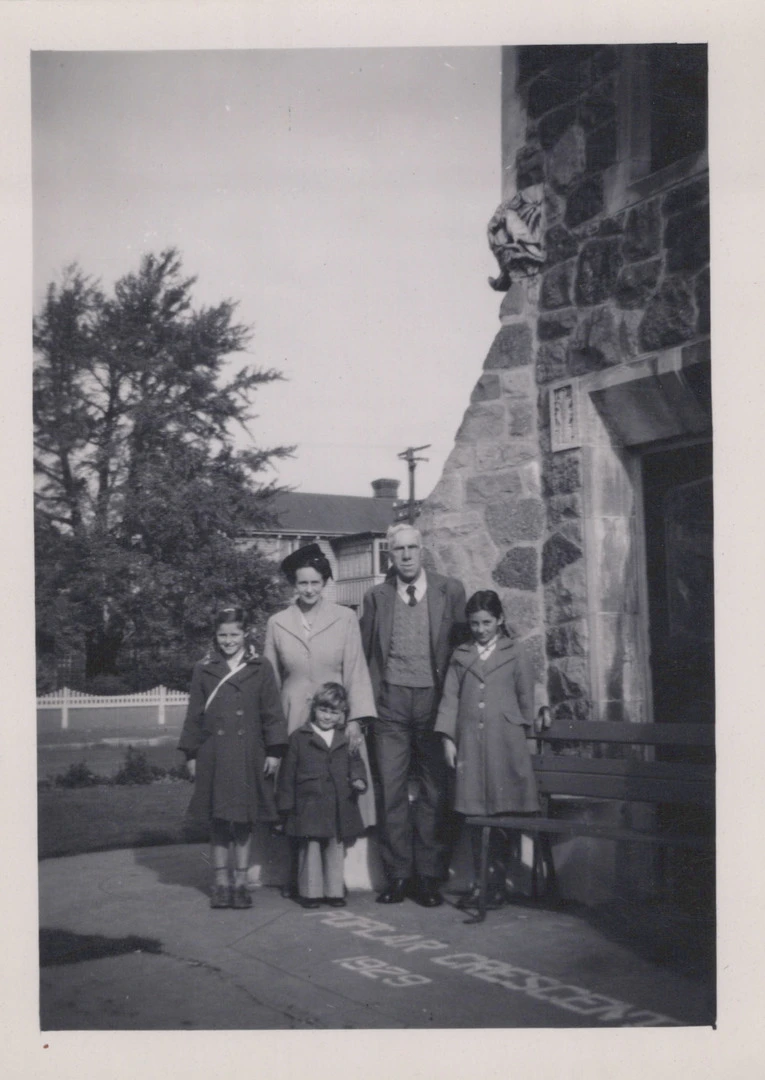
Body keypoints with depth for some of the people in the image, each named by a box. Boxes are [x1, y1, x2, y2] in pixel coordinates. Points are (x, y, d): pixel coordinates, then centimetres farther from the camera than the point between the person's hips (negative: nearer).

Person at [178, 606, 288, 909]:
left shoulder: (260, 669, 3)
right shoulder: (203, 670, 6)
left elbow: (272, 713, 3)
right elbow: (194, 715, 8)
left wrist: (274, 751, -3)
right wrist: (191, 754, 4)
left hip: (248, 756, -1)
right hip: (214, 756, 1)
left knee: (244, 821, 5)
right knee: (217, 821, 4)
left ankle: (241, 883, 15)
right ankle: (220, 884, 14)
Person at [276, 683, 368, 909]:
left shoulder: (345, 740, 10)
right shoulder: (299, 738, 2)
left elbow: (355, 763, 17)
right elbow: (288, 773, 2)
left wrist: (359, 779, -5)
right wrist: (286, 803, -1)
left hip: (339, 806, 3)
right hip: (309, 805, -3)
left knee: (335, 847, 9)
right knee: (310, 847, -1)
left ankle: (334, 890, 17)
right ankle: (311, 891, 8)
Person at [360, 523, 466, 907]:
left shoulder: (450, 591, 6)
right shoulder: (376, 597, 9)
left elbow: (462, 645, 6)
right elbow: (365, 653, 11)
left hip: (433, 699, -1)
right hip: (390, 702, 1)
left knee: (434, 790, 1)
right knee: (391, 789, 0)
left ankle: (428, 876, 9)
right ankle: (397, 874, 7)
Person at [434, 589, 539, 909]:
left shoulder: (515, 653, 7)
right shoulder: (460, 656, 12)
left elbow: (526, 697, 9)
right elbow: (450, 698, 9)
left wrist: (520, 730, 6)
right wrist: (448, 738, 1)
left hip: (505, 742, -2)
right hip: (469, 742, 2)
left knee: (501, 814, -2)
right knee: (474, 814, 3)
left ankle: (498, 883, 7)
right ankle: (479, 883, 10)